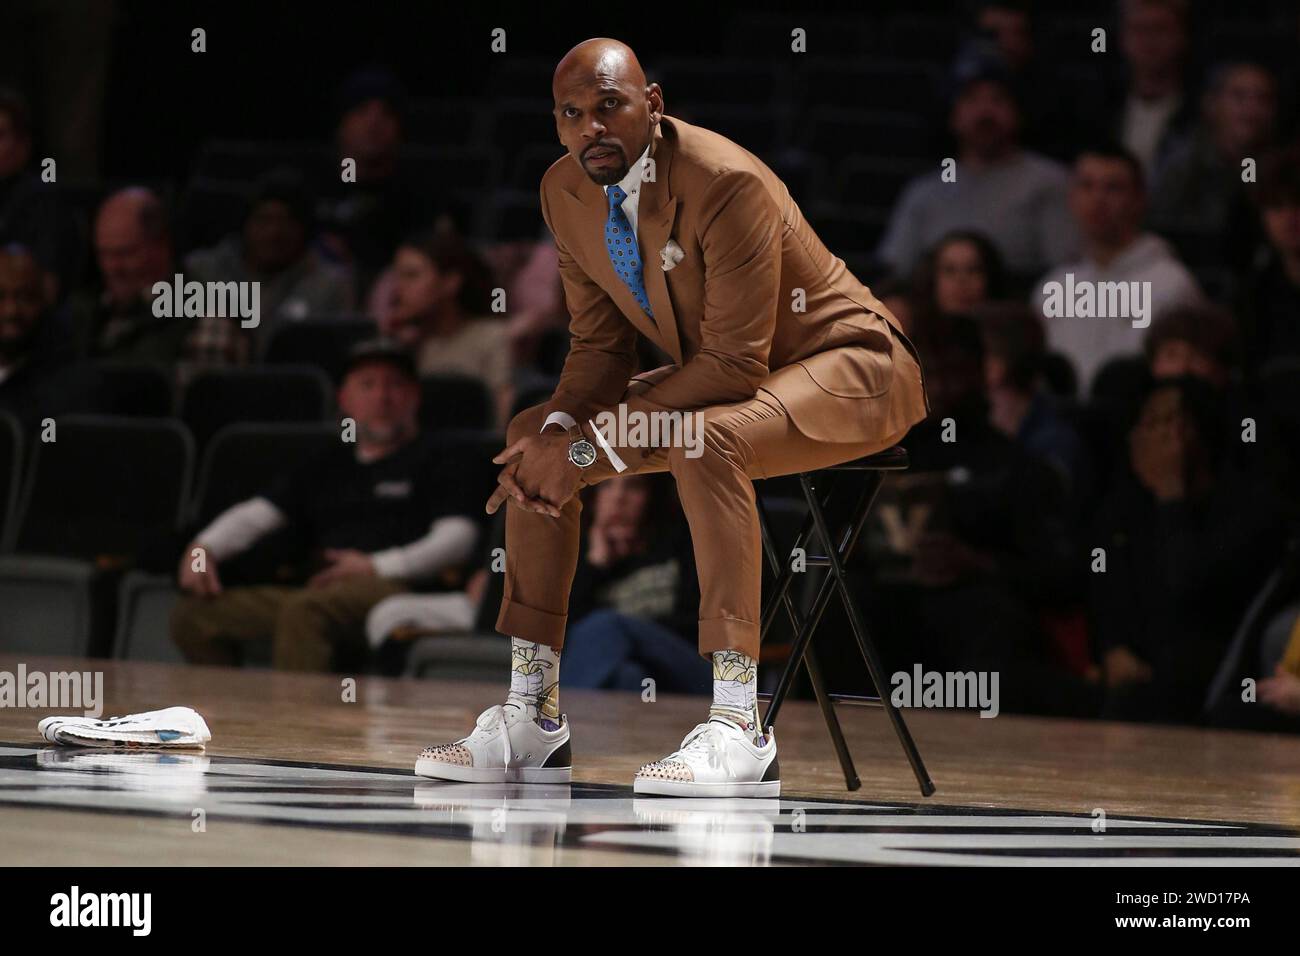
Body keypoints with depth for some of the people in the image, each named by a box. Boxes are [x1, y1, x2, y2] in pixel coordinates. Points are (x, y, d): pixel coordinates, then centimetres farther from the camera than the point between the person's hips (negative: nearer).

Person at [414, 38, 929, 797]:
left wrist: (593, 447, -30)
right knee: (532, 436, -2)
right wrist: (560, 430, -18)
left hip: (848, 366, -9)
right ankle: (532, 719, 0)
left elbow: (736, 365, -30)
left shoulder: (726, 184, -29)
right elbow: (601, 345, 4)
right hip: (718, 372, 9)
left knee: (703, 442, -37)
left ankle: (738, 728, -36)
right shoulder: (566, 191, -4)